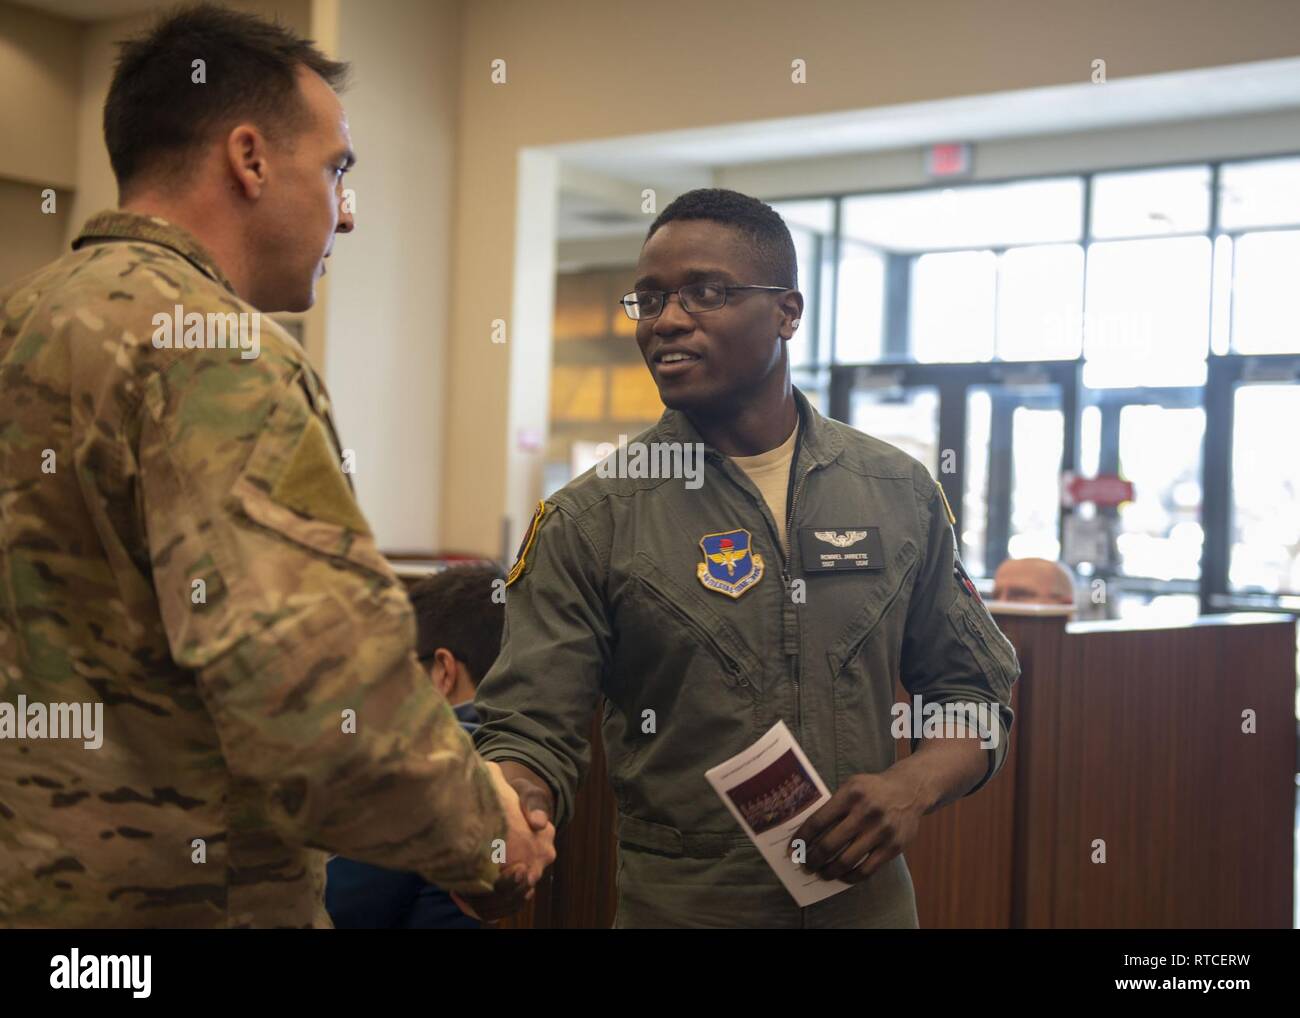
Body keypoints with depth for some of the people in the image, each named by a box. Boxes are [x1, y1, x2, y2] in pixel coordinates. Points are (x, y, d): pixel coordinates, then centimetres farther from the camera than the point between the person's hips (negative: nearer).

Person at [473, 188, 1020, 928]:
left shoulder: (901, 493, 1)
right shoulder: (589, 521, -8)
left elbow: (975, 696, 7)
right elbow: (535, 735, -11)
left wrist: (916, 784, -12)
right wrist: (505, 815, -33)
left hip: (867, 898, 2)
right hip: (677, 903, -2)